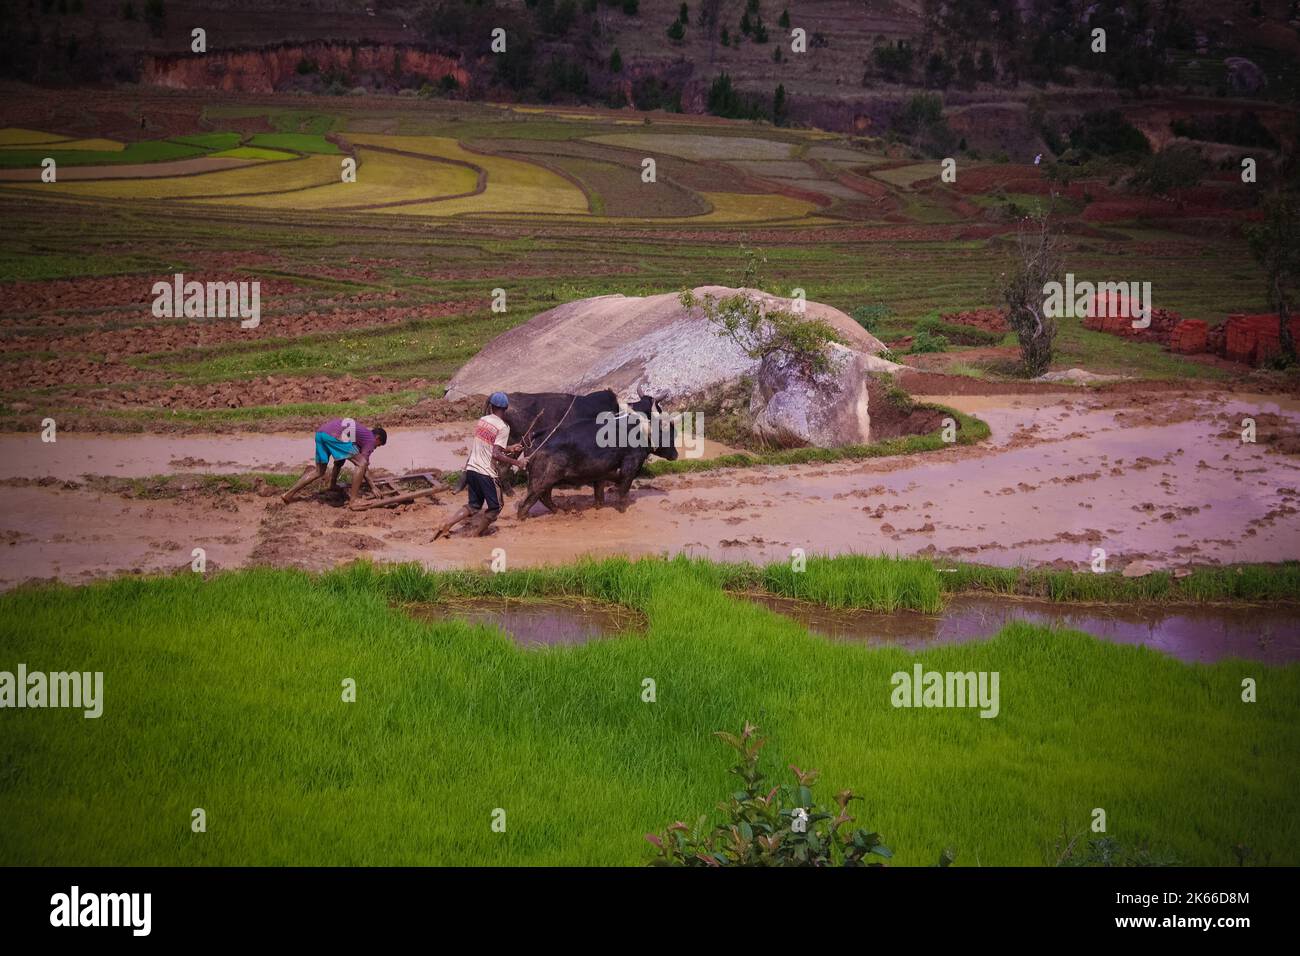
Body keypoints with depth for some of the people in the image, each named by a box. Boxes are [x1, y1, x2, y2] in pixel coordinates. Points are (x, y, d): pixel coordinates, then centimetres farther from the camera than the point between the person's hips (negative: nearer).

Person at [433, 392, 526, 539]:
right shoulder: (503, 427, -14)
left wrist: (508, 448, 28)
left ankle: (446, 526, 6)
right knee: (495, 507, 12)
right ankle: (478, 532, 14)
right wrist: (517, 462, -12)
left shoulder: (481, 421, 8)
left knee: (474, 505, 19)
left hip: (471, 469, 7)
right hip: (486, 473, -7)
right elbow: (496, 454, -20)